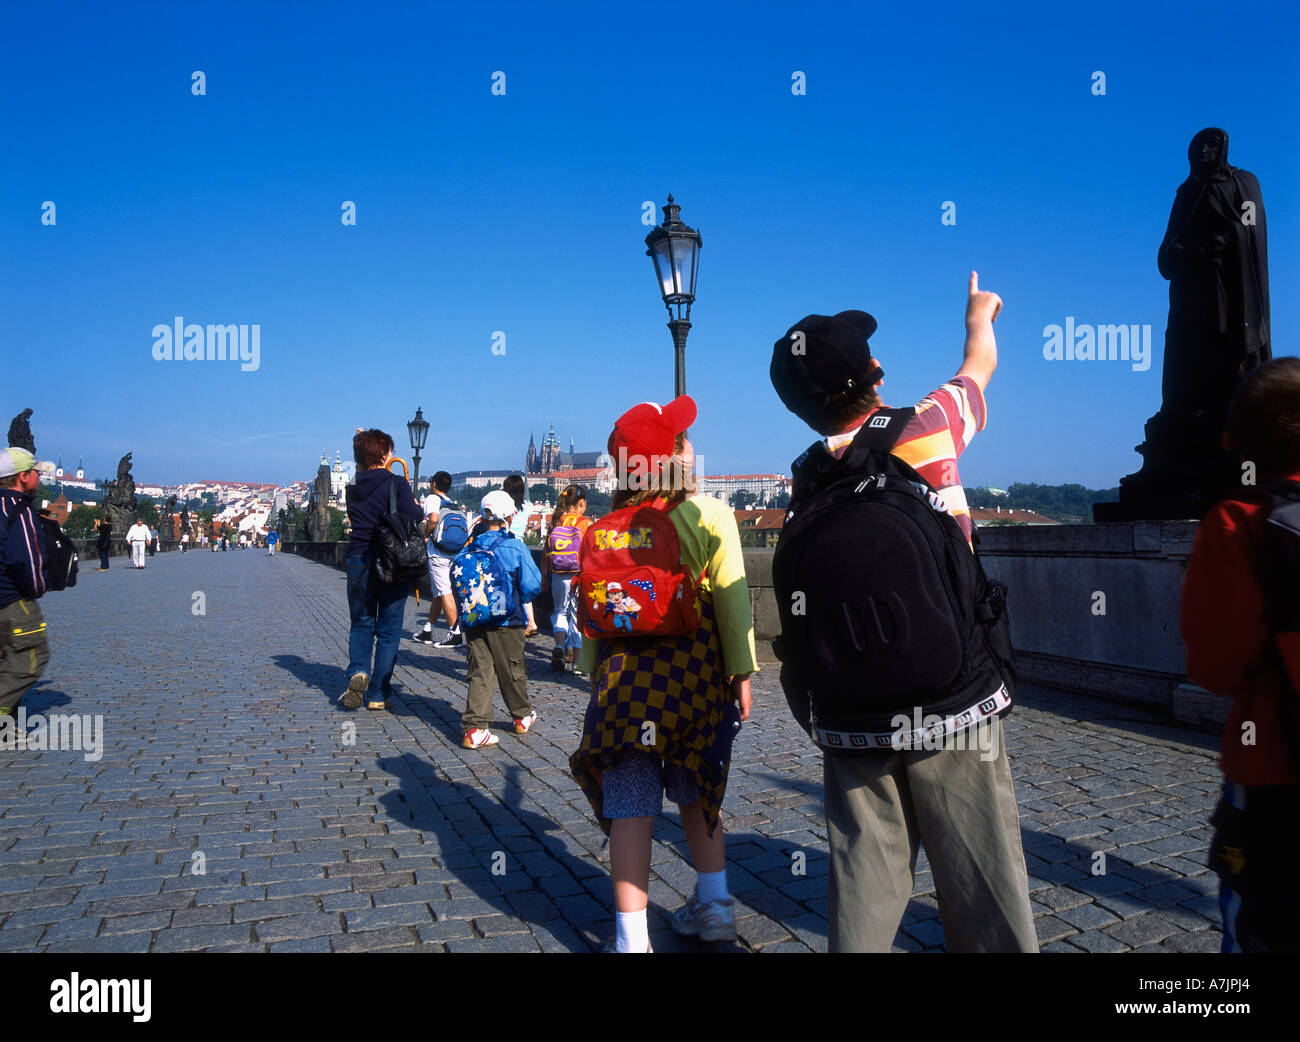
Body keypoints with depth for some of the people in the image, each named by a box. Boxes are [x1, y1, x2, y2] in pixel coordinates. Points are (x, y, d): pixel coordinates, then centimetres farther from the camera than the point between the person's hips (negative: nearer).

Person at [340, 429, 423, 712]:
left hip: (358, 561, 3)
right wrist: (419, 509, 4)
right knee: (388, 630, 7)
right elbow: (414, 519, -18)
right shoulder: (396, 484, -9)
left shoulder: (354, 488, 6)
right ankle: (378, 694, 7)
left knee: (361, 624, 17)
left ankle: (358, 671, -10)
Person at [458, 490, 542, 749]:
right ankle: (523, 716, 32)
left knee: (480, 672, 6)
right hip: (506, 623, -3)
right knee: (512, 671, 13)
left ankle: (474, 729, -3)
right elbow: (532, 586, -12)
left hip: (473, 621, 3)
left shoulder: (469, 547, 2)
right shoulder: (515, 548, -11)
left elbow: (457, 580, 7)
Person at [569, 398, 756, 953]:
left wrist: (595, 676, 15)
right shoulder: (710, 516, -4)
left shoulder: (604, 529, 3)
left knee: (630, 807, 4)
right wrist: (741, 673, -1)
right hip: (696, 674, 0)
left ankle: (632, 936, 6)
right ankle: (714, 905, 30)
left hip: (623, 679, 0)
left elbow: (590, 614, 5)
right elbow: (731, 599, -7)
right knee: (696, 791, 20)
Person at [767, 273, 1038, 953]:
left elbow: (797, 629, 5)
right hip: (954, 707, -3)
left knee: (863, 885, 12)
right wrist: (979, 314, 37)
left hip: (853, 724, 3)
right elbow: (980, 365, 17)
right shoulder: (928, 428, -6)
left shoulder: (803, 492, 2)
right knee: (983, 889, 8)